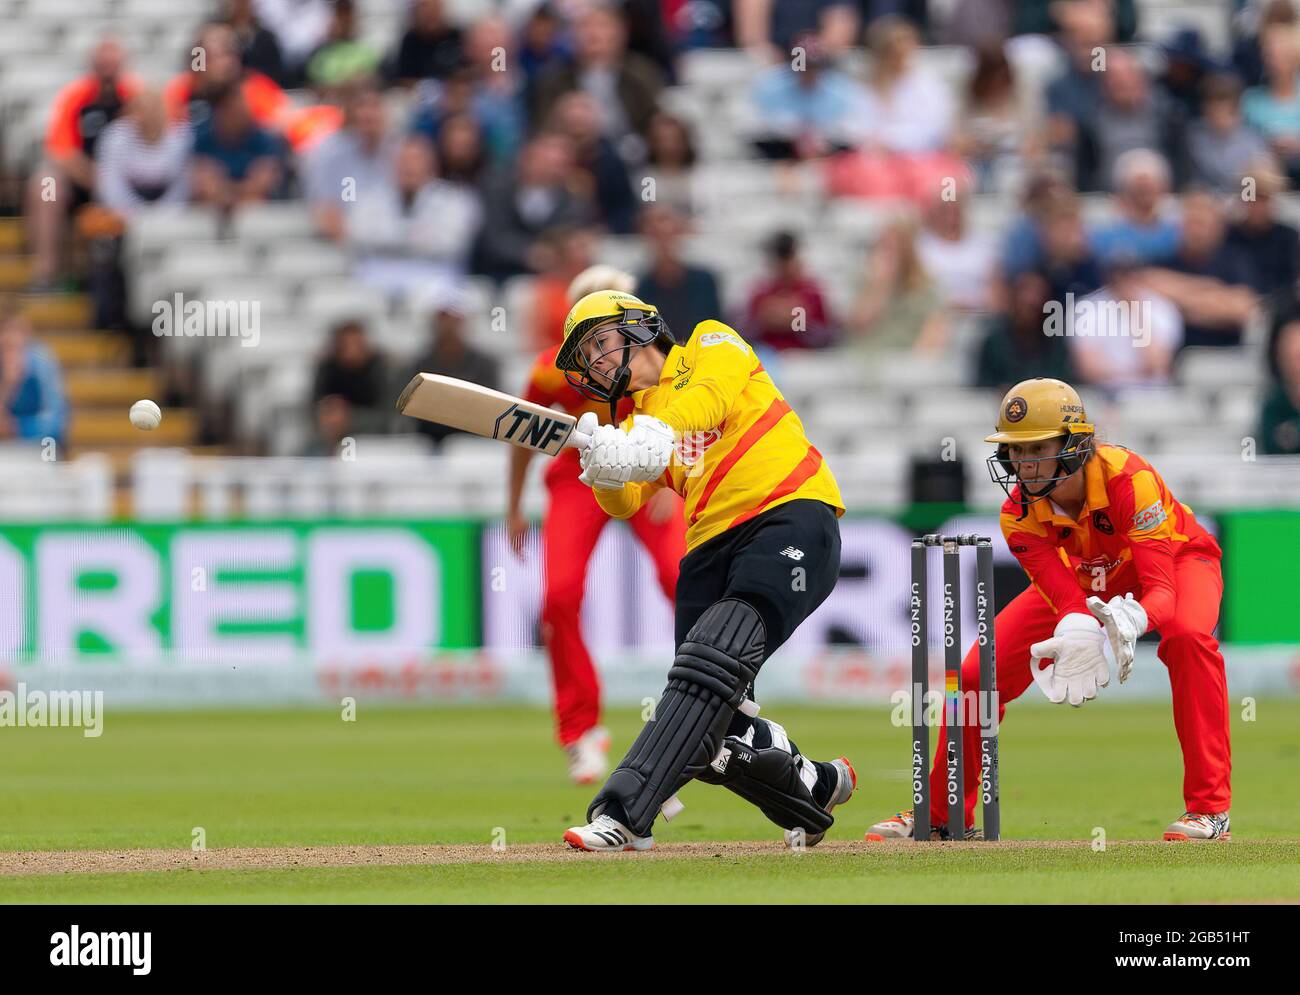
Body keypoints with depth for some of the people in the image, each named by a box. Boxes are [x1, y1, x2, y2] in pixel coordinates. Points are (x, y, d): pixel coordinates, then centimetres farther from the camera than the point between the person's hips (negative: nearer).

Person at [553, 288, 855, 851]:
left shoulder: (712, 344, 10)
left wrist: (654, 436, -29)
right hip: (712, 546, 7)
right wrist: (604, 470, -15)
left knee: (714, 656, -29)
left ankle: (624, 814, -41)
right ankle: (816, 787, 28)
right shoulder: (635, 419, 24)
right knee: (714, 735, -2)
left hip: (791, 516, -7)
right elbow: (624, 504, 7)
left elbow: (707, 398, -12)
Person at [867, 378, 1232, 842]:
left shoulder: (1128, 479, -38)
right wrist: (1078, 636, -57)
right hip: (1083, 577, 4)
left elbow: (1162, 590, -42)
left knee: (1187, 636, -38)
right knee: (975, 674, -8)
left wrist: (1132, 621, -65)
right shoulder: (1019, 515, -26)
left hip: (1175, 557, -4)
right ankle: (941, 813, 18)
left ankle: (1209, 807, -27)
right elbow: (1070, 604, -32)